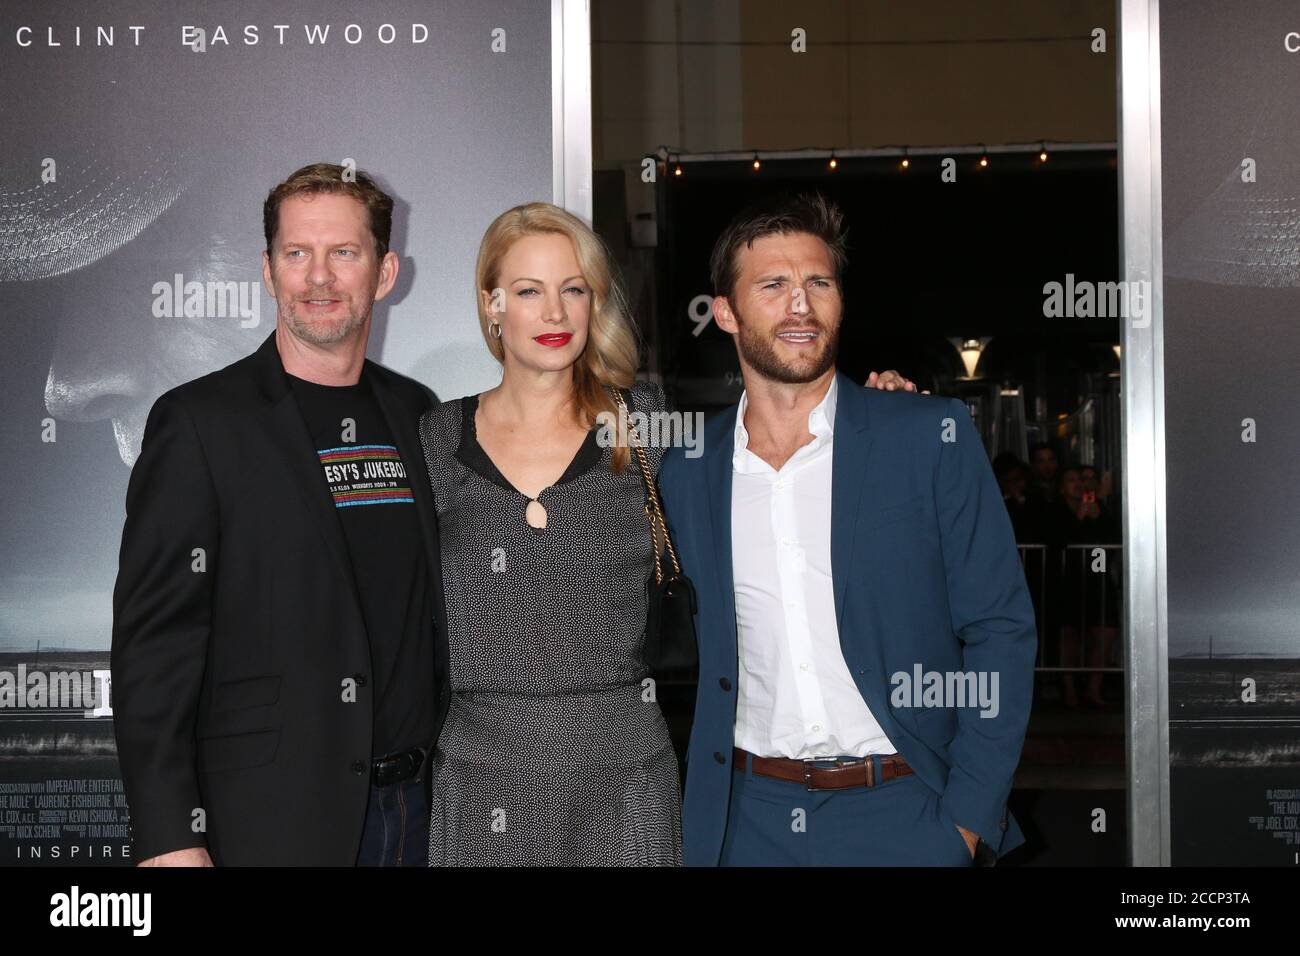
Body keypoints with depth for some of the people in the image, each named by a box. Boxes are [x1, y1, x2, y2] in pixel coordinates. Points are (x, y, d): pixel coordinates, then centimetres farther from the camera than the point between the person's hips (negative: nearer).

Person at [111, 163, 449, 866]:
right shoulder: (198, 421, -7)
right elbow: (154, 643, -11)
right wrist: (169, 838, -16)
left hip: (415, 806, 5)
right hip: (268, 823, -5)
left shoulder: (415, 414, 9)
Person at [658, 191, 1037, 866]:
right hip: (750, 822, 2)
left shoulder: (932, 437, -4)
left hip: (903, 814, -2)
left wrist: (967, 822, -10)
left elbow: (1000, 629, -5)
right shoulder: (686, 474, 5)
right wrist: (696, 820, 4)